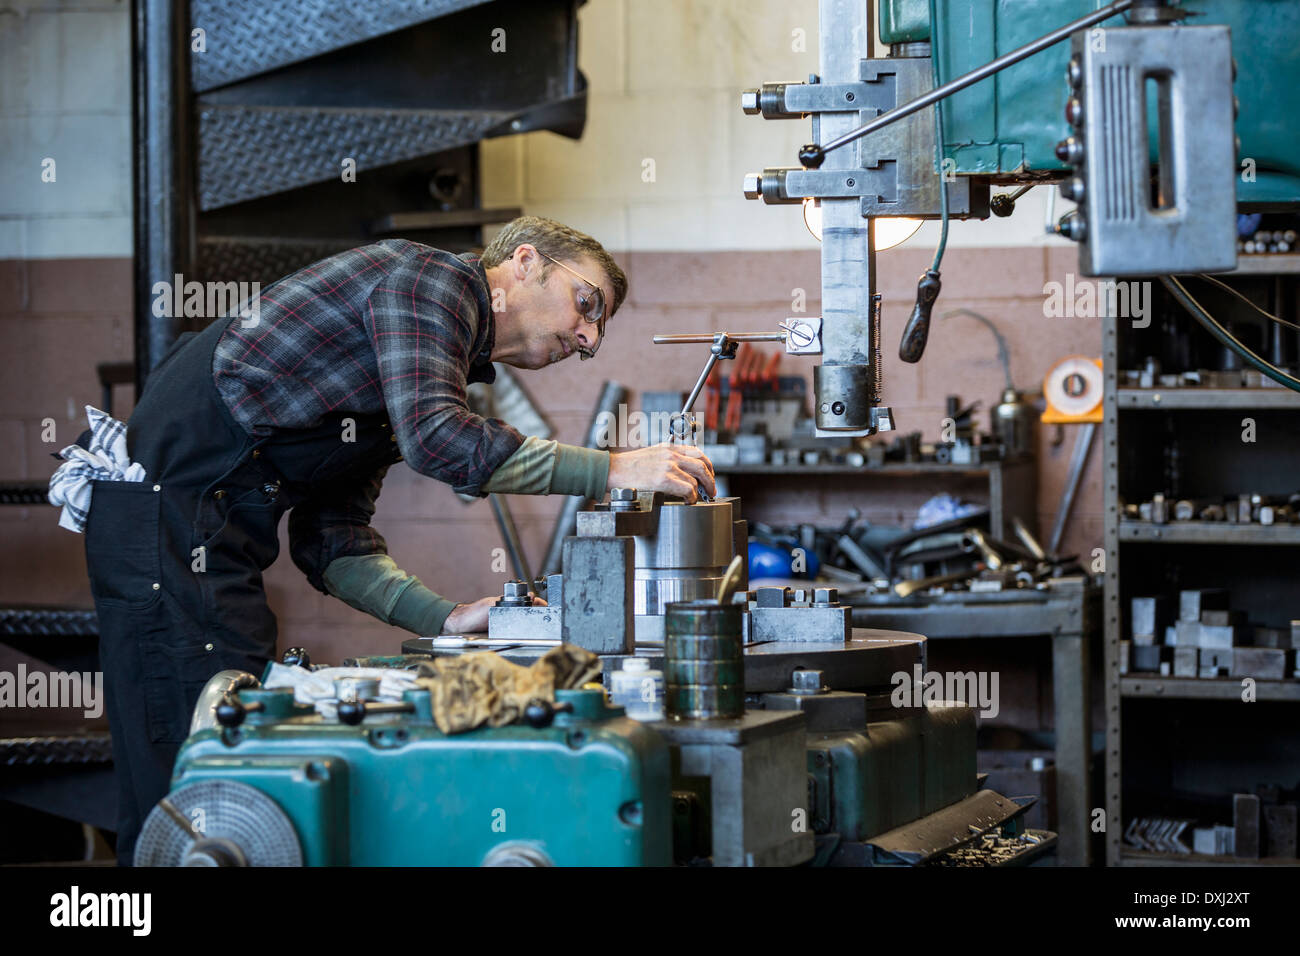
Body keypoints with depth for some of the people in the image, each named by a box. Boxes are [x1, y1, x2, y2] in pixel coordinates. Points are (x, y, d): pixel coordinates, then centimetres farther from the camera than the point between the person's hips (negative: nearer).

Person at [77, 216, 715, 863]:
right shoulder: (434, 277, -4)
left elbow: (331, 539, 16)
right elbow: (433, 438, -22)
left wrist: (447, 617, 3)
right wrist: (613, 470, -18)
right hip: (169, 501, -10)